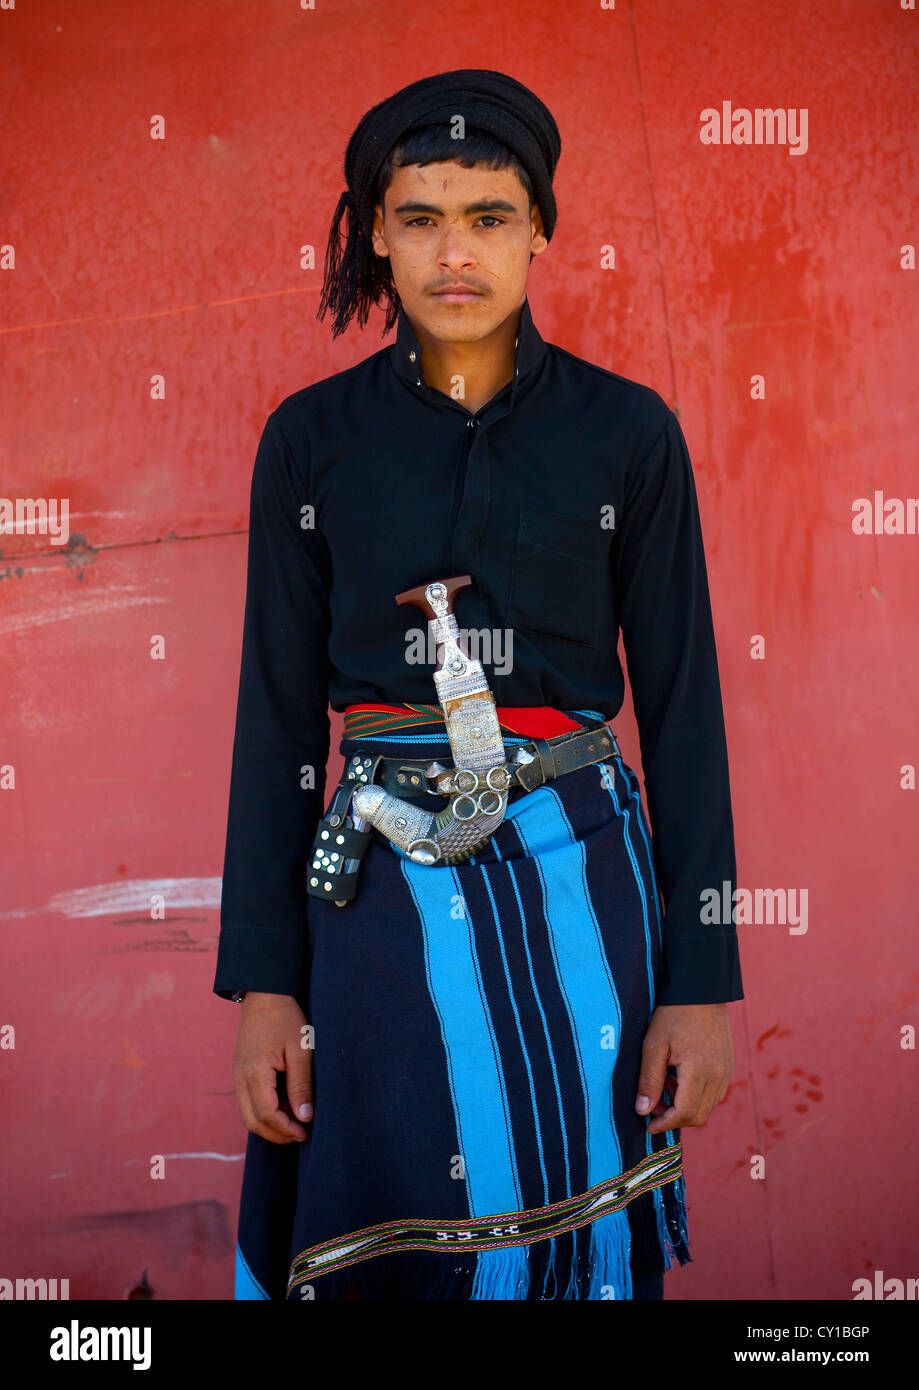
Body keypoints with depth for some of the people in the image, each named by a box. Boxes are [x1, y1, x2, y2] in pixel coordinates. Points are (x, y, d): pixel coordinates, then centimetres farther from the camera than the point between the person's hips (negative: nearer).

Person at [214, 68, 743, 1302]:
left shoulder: (626, 433, 0)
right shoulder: (313, 439, 2)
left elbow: (682, 704, 0)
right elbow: (278, 713, 2)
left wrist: (704, 978, -3)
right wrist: (264, 980, -1)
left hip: (572, 879, 0)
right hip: (380, 884, 1)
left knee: (574, 1230, 9)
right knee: (382, 1234, 9)